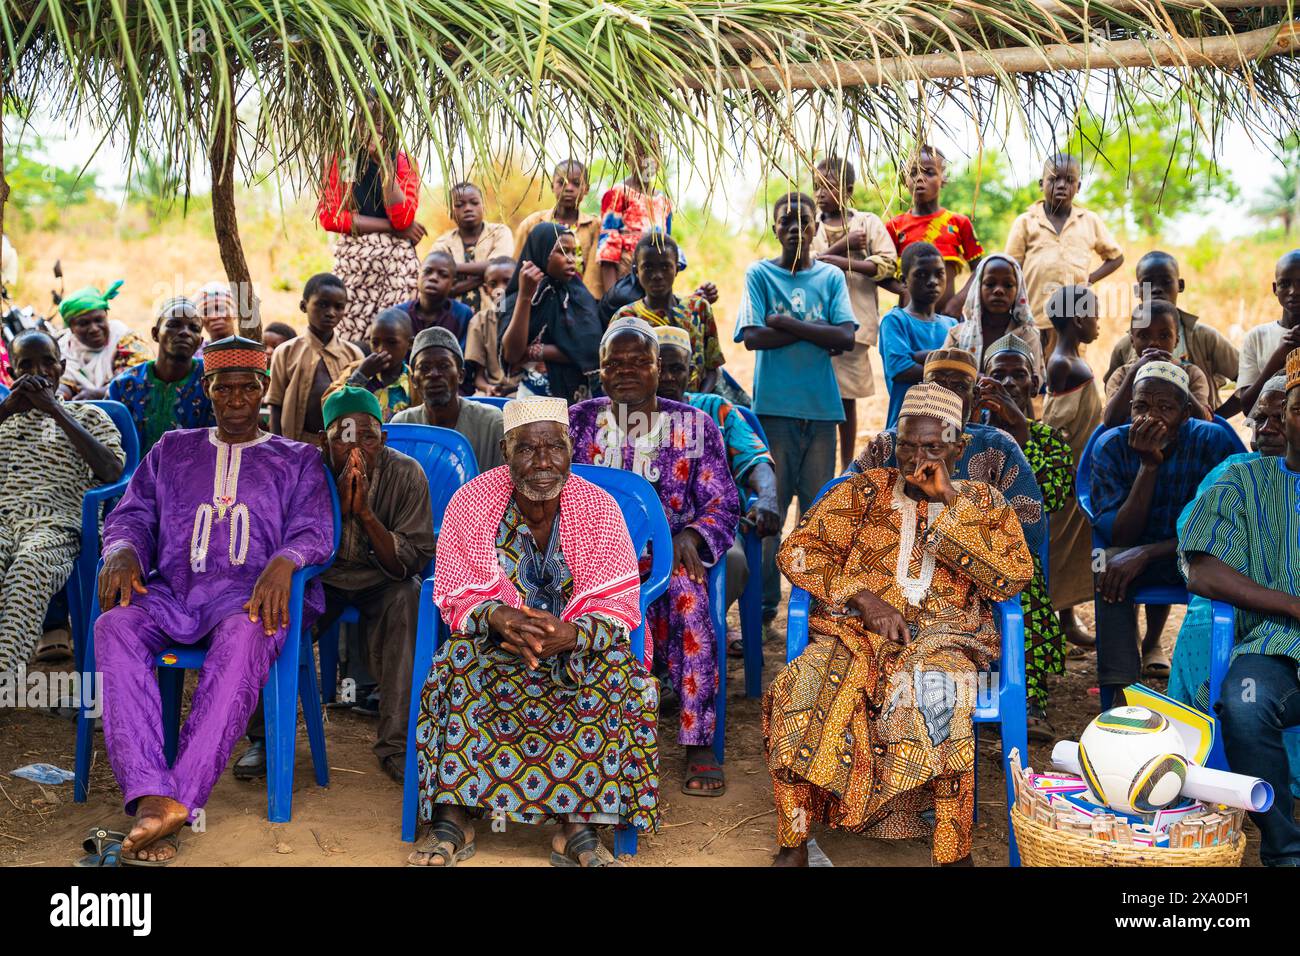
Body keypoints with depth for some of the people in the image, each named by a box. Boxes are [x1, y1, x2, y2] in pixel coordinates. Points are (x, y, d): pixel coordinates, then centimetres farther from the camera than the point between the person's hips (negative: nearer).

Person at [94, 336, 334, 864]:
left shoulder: (297, 460, 22)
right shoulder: (172, 450, 29)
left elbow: (315, 532, 7)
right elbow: (132, 514, 19)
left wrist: (284, 561, -18)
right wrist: (123, 550, -7)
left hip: (251, 592, -2)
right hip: (173, 591, 3)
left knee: (243, 636, -40)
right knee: (115, 627, -33)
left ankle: (181, 798, -46)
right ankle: (150, 797, -43)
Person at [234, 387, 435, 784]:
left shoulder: (406, 475, -17)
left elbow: (409, 564, -19)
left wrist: (365, 512, -33)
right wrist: (338, 506, -32)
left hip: (381, 580, -1)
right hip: (321, 577, 1)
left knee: (406, 596, -33)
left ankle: (396, 744, -25)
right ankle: (265, 736, -10)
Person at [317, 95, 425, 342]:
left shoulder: (405, 162, 5)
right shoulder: (340, 160, 6)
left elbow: (403, 218, -10)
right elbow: (330, 216, -5)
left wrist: (384, 162, -10)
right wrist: (391, 227, -9)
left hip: (397, 260, 0)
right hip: (352, 259, 0)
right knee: (349, 338, -5)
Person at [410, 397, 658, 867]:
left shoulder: (599, 508, -11)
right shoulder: (471, 503, -10)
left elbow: (619, 608, -14)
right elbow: (455, 596, -9)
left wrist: (571, 633, -36)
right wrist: (497, 618, -32)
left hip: (580, 644, 0)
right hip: (491, 640, 0)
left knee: (620, 678, -30)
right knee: (459, 667, -31)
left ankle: (578, 824, -25)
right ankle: (454, 817, -25)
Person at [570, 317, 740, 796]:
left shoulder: (695, 425, 10)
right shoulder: (580, 421, 12)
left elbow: (723, 505, 6)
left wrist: (690, 537, -15)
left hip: (671, 551, 0)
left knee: (687, 589, -36)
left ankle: (698, 743, -33)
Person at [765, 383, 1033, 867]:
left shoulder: (983, 503, 14)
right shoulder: (863, 491, 14)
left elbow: (1012, 578, -3)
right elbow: (798, 551, 5)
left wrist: (950, 502, -6)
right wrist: (862, 597, -9)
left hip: (943, 638, -1)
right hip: (855, 631, 1)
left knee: (934, 693, -37)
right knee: (800, 688, -30)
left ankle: (953, 851, -27)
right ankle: (792, 843, -18)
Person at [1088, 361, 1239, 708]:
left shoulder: (1214, 441, -13)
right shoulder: (1111, 445, -11)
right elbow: (1120, 537, -17)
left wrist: (1146, 553, -29)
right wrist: (1148, 465, -28)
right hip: (1132, 556, 1)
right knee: (1110, 570, -33)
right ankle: (1116, 698, -32)